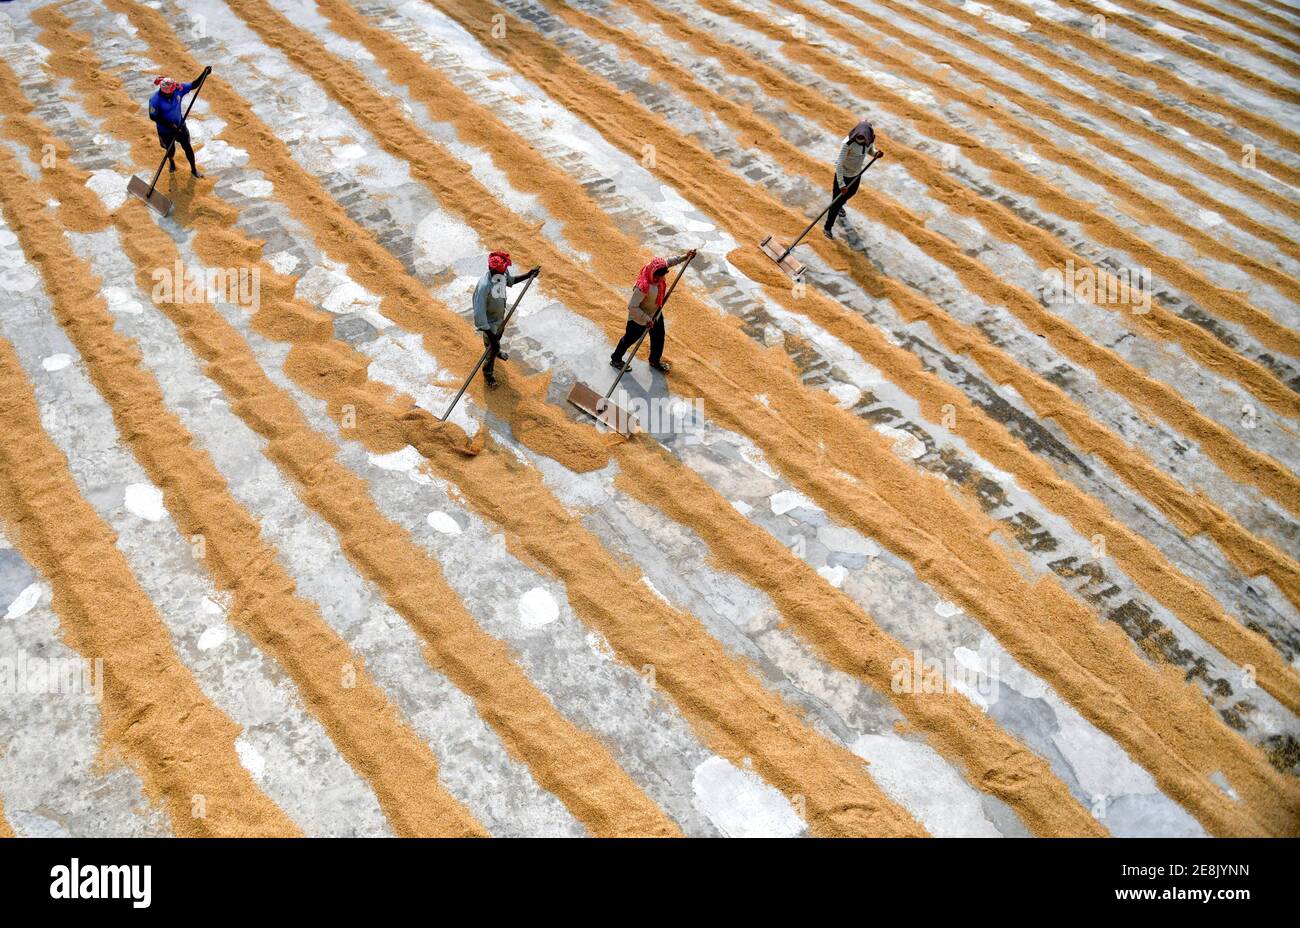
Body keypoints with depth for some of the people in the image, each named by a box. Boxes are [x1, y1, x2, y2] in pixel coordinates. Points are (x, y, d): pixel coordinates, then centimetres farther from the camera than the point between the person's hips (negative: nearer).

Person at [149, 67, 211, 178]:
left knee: (187, 148, 14)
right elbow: (153, 116, -21)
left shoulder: (177, 89, -21)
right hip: (165, 130, -3)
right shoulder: (155, 99, -30)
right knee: (171, 150, 19)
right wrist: (169, 125, -26)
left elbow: (193, 85, -15)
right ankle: (172, 163, 55)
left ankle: (194, 169, 36)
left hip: (180, 125, 3)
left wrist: (204, 74, -29)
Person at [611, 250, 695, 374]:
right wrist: (646, 319, -31)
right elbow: (632, 307, -35)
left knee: (658, 337, 22)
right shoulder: (643, 287, -42)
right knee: (630, 338, 16)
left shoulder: (658, 272, -20)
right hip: (639, 318, -7)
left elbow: (669, 261, 3)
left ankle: (655, 360, 49)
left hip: (656, 314, 7)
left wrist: (685, 256, 0)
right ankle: (616, 359, 41)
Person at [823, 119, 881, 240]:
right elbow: (839, 164, -32)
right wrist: (841, 184, -34)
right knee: (836, 202, 3)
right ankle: (827, 228, 21)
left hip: (857, 174, 6)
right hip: (843, 175, -6)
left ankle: (840, 205, 66)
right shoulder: (848, 143, -34)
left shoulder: (870, 139, -17)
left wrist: (875, 152, -20)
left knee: (851, 193, 32)